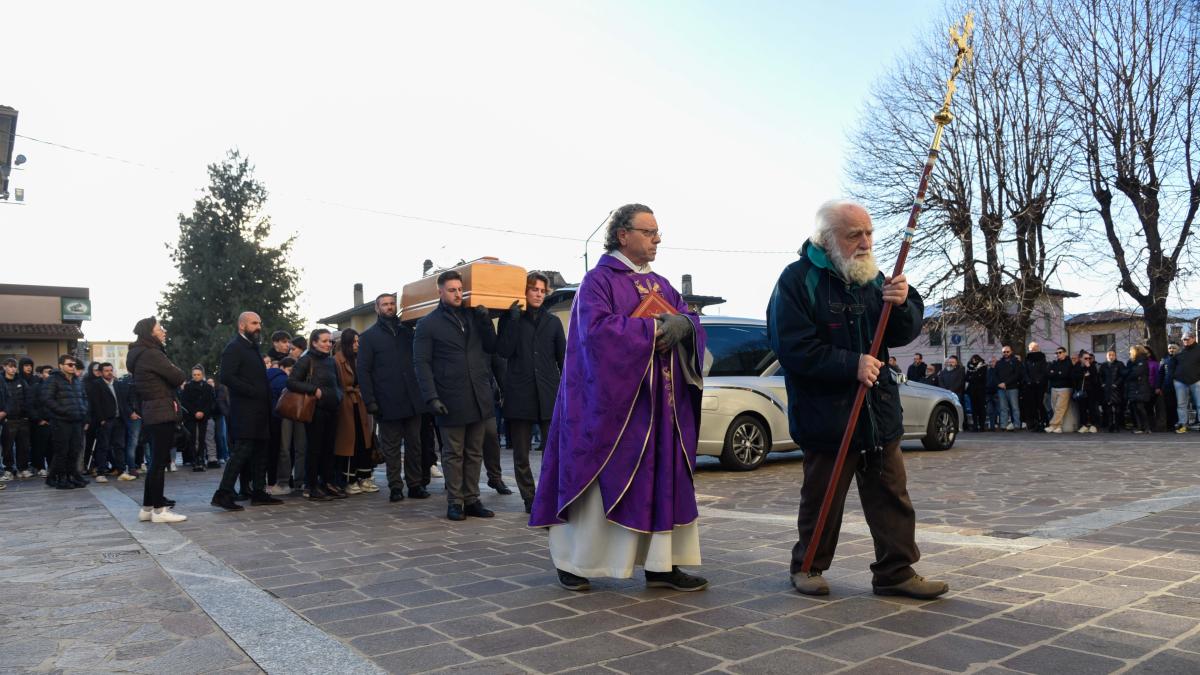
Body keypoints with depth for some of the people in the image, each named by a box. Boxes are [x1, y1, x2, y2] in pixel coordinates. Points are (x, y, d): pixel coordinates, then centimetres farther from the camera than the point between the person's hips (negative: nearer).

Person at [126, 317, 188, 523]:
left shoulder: (142, 354, 16)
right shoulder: (152, 354, -14)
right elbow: (178, 377, -17)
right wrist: (177, 373, 3)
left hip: (151, 413, 10)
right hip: (162, 413, -10)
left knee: (156, 461, 14)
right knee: (160, 461, -6)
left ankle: (147, 507, 19)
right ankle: (159, 509, -2)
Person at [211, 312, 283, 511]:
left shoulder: (253, 347, 20)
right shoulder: (234, 347, -8)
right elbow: (226, 377, -19)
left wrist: (265, 397, 11)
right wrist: (253, 392, -20)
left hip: (258, 410, 9)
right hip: (244, 410, -9)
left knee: (260, 452, 11)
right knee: (242, 451, -11)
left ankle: (259, 492, 17)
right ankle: (223, 494, -6)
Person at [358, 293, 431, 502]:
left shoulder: (407, 332, 13)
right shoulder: (368, 336, 4)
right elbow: (363, 370, -1)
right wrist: (370, 401, -10)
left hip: (412, 399, 3)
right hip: (388, 402, -3)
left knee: (414, 444, 7)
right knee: (391, 447, 4)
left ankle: (415, 484, 14)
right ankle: (395, 487, 11)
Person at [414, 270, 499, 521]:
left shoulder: (473, 315, 12)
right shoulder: (428, 324, 0)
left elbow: (491, 347, 12)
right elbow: (421, 363, -5)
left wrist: (485, 319, -1)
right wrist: (431, 397, -15)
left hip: (478, 397, 4)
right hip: (451, 400, -4)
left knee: (474, 453, 10)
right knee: (453, 454, 4)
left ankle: (472, 500, 19)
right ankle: (454, 502, 13)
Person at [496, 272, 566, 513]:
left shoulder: (553, 322, 12)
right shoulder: (509, 319, 7)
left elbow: (563, 358, 12)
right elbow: (504, 350, -7)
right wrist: (513, 319, -10)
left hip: (549, 395, 1)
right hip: (519, 394, 0)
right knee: (521, 453, 6)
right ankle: (529, 498, 17)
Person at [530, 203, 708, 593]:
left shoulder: (662, 285, 18)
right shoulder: (599, 280, -5)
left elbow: (691, 320, 10)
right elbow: (596, 327, -20)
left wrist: (683, 324, -14)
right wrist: (653, 328, -19)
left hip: (661, 406, 7)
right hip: (612, 402, -7)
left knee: (663, 483, 6)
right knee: (602, 482, 0)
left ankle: (661, 564, 13)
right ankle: (571, 561, 14)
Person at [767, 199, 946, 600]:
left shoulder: (873, 278, 10)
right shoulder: (798, 279, -10)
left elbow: (904, 334, 9)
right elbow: (793, 347, -18)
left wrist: (901, 304, -13)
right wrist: (851, 365, -20)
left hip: (879, 412, 6)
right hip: (826, 414, -6)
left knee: (891, 497, 8)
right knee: (821, 498, 7)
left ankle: (896, 572, 18)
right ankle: (808, 566, 24)